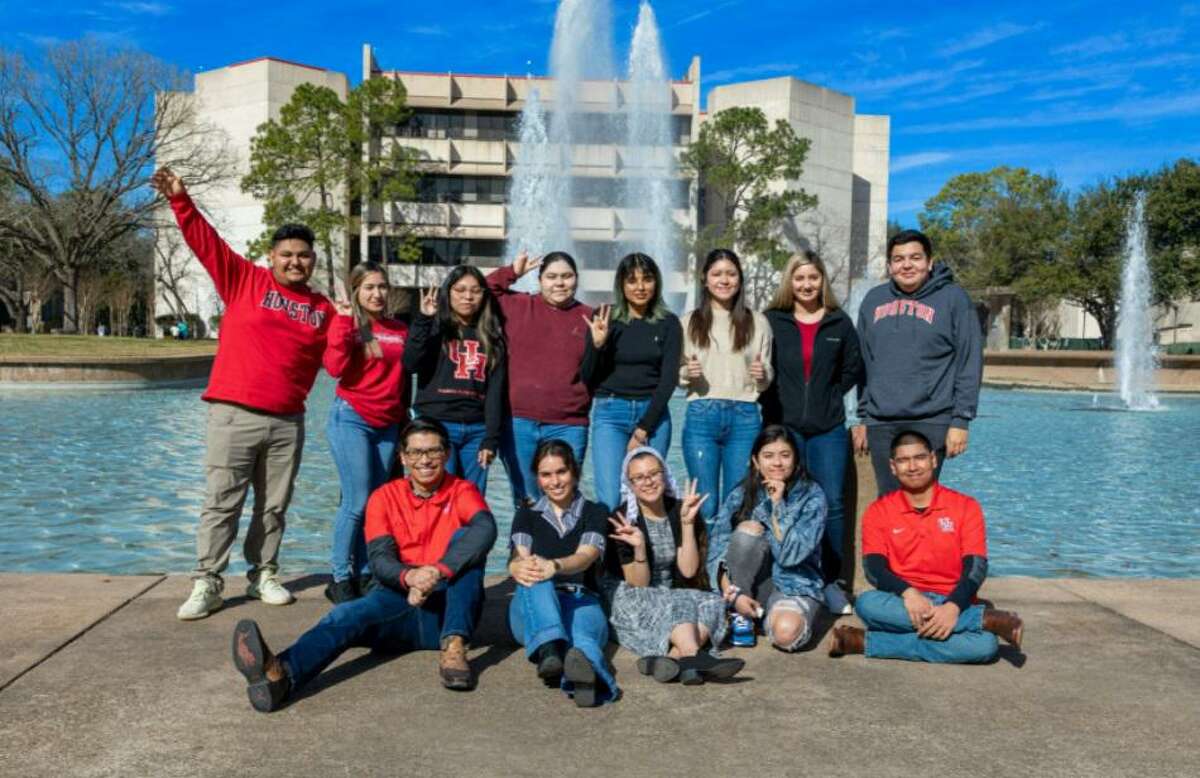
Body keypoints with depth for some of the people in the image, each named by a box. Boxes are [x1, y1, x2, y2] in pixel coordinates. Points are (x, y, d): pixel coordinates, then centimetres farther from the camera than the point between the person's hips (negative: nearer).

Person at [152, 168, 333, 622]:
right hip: (234, 415, -3)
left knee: (274, 505, 9)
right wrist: (180, 200, -11)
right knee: (221, 502, -2)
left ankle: (263, 575, 21)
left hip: (288, 421, 3)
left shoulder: (322, 308, 11)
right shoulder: (244, 281, 4)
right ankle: (207, 584, 4)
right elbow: (206, 242, -1)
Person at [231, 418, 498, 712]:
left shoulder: (462, 491, 3)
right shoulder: (385, 497, 7)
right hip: (398, 601, 1)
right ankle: (281, 676, -59)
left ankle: (454, 647, -36)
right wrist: (409, 577, -32)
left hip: (447, 609, -1)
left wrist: (439, 571, -36)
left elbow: (486, 529, -20)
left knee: (466, 539, -23)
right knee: (350, 614, -29)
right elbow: (380, 560, -7)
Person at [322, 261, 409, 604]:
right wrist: (346, 322, -19)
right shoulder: (345, 323, -3)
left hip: (388, 424, 5)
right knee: (357, 502, -8)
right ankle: (340, 579, 5)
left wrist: (404, 419, 17)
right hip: (351, 418, -5)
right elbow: (335, 368, -18)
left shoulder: (400, 330, 10)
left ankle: (363, 576, 17)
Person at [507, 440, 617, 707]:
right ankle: (549, 650, -63)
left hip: (581, 602, -1)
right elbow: (518, 558, -4)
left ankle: (587, 670, -74)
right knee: (535, 580, -35)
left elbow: (585, 557, -11)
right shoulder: (527, 515, 17)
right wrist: (519, 568, -32)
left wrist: (553, 566, -36)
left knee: (581, 634, -38)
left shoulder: (595, 513, 11)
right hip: (533, 611, 1)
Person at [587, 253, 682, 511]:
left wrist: (642, 430, -5)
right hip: (610, 412, -1)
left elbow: (668, 379, 1)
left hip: (653, 414, 1)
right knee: (610, 501, -11)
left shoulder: (668, 323, 5)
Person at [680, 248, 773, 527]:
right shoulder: (690, 322, 11)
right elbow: (676, 374, 11)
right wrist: (687, 373, -11)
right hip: (701, 415, 0)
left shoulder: (757, 322, 12)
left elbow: (767, 378, 14)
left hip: (744, 417, 1)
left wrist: (762, 376, -8)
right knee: (705, 504, 1)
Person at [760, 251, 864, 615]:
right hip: (783, 426, -1)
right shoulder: (771, 322, 3)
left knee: (832, 503, 0)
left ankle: (831, 581, 11)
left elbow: (853, 368, 15)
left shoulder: (840, 324, 8)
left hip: (828, 429, 1)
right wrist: (774, 402, 0)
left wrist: (828, 397, 6)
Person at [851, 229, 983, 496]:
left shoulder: (953, 298, -1)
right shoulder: (873, 300, 11)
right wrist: (860, 417, 12)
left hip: (930, 423, -4)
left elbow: (970, 362, -4)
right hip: (880, 424, 4)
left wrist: (961, 420, -9)